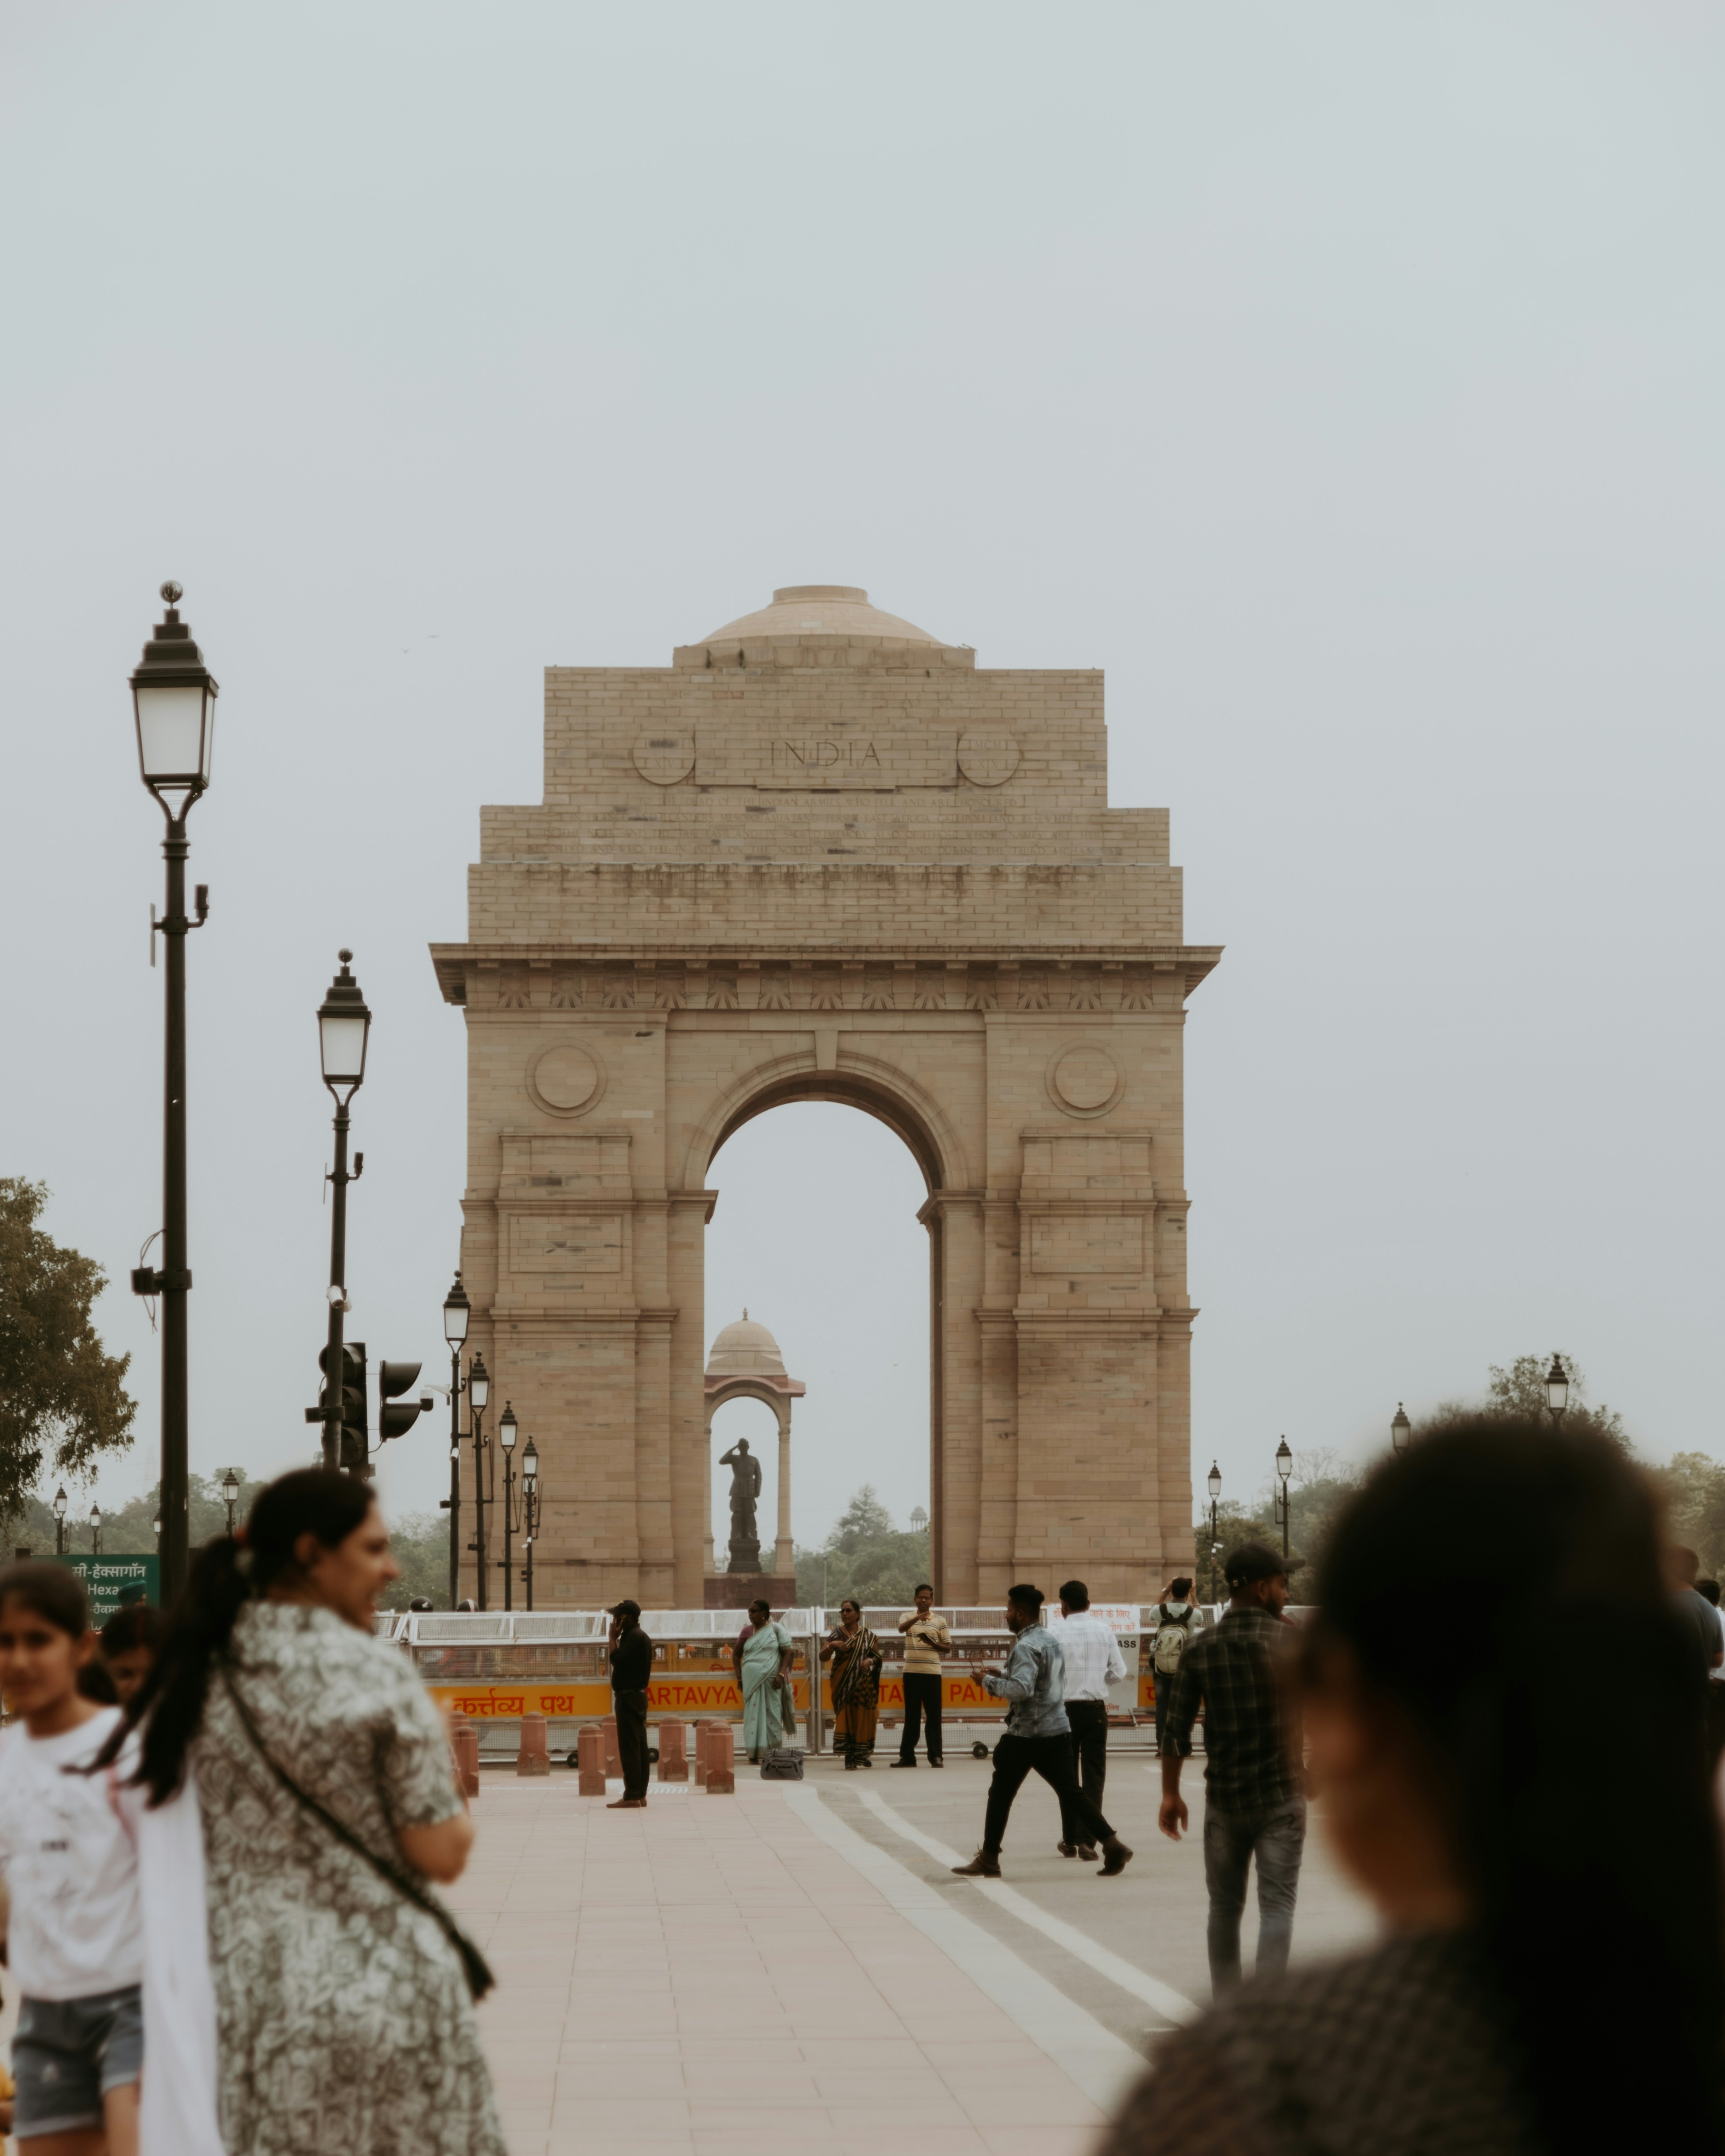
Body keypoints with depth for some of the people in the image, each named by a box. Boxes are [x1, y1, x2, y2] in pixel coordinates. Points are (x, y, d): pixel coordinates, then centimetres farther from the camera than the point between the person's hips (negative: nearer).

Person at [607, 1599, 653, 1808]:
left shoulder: (634, 1637, -14)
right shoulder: (639, 1636, 17)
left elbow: (618, 1661, -20)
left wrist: (613, 1638, -13)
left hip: (629, 1697, -11)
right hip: (637, 1696, 11)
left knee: (629, 1748, -11)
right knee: (638, 1747, 10)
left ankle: (632, 1796, -13)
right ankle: (640, 1794, 11)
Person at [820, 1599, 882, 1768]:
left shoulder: (867, 1635, 7)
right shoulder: (837, 1634, 4)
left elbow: (877, 1655, 9)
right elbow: (823, 1658, -2)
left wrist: (871, 1661, -12)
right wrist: (831, 1646, -21)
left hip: (863, 1682, 1)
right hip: (843, 1683, -1)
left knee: (863, 1717, 2)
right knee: (845, 1715, -8)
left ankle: (862, 1753, 15)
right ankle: (849, 1756, -8)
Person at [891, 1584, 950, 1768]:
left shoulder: (940, 1621, 7)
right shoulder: (908, 1617, 6)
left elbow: (948, 1648, 7)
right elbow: (902, 1628, -18)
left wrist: (932, 1643, -12)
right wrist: (917, 1618, -38)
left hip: (932, 1672, 0)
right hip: (912, 1672, 0)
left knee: (934, 1715, 0)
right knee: (911, 1715, 4)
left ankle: (936, 1756, 4)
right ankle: (907, 1756, 8)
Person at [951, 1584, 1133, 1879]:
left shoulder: (1026, 1647, -16)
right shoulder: (1051, 1639, 13)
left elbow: (1021, 1689, -27)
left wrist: (991, 1682, -13)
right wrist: (1004, 1676, 16)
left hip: (1027, 1733, -8)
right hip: (1057, 1729, 8)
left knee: (1000, 1794, 4)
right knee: (1071, 1792, 8)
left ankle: (988, 1860, 10)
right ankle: (1112, 1845, -3)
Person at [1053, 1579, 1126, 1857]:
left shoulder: (1058, 1636, -8)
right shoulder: (1105, 1631, -1)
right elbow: (1118, 1672, 3)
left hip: (1065, 1709, -1)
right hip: (1095, 1709, 1)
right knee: (1093, 1776, 3)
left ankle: (1069, 1841, 19)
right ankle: (1087, 1841, -6)